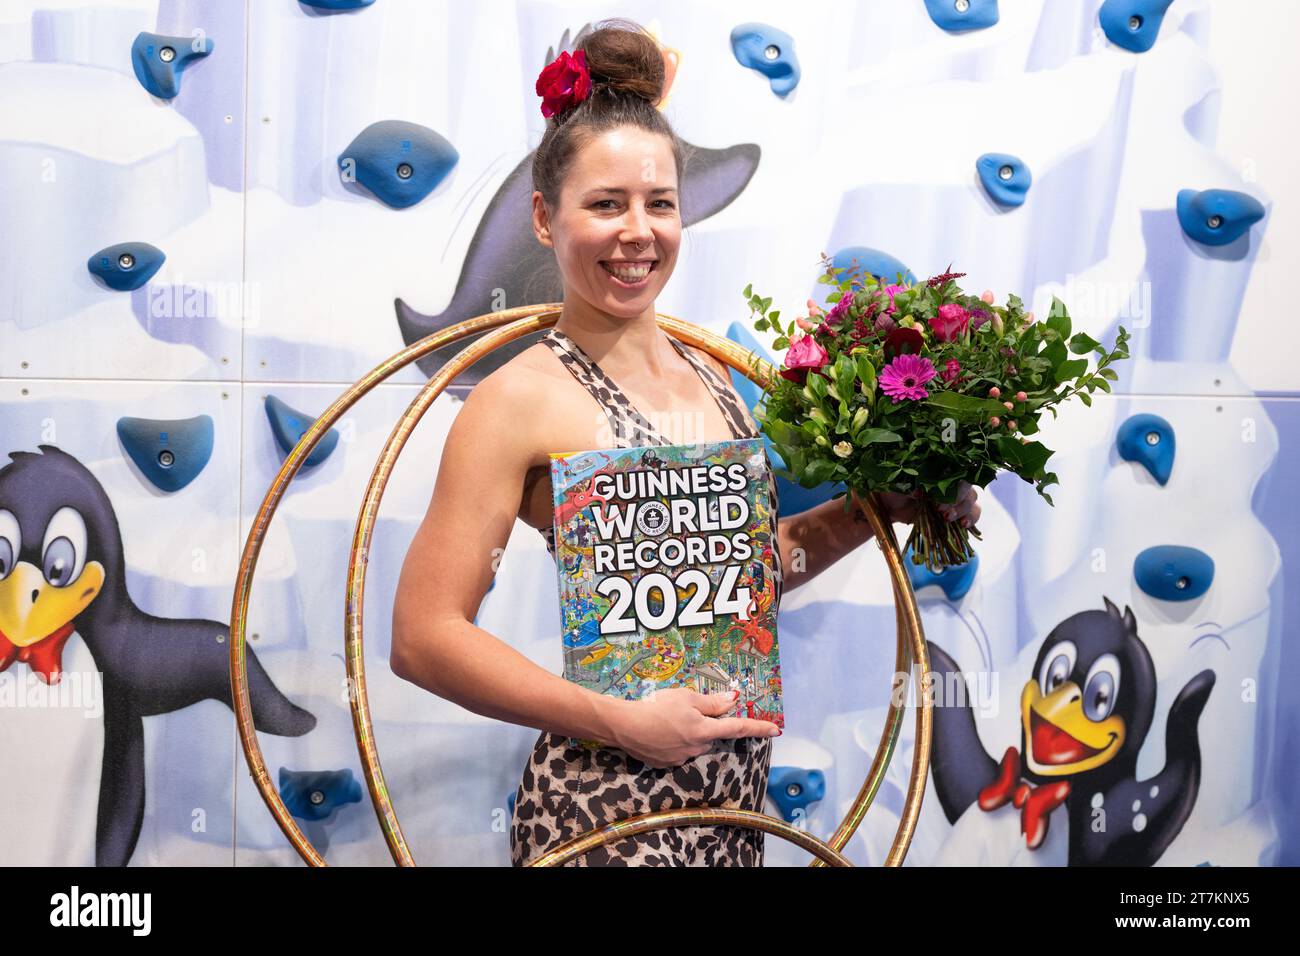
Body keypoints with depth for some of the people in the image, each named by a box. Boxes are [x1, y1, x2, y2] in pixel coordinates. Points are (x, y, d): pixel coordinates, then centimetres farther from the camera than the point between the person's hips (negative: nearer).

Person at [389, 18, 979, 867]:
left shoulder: (710, 379, 6)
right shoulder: (524, 397, -13)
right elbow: (425, 636, -16)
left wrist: (874, 508, 6)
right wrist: (619, 721, -18)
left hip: (738, 789, 6)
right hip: (607, 808, -6)